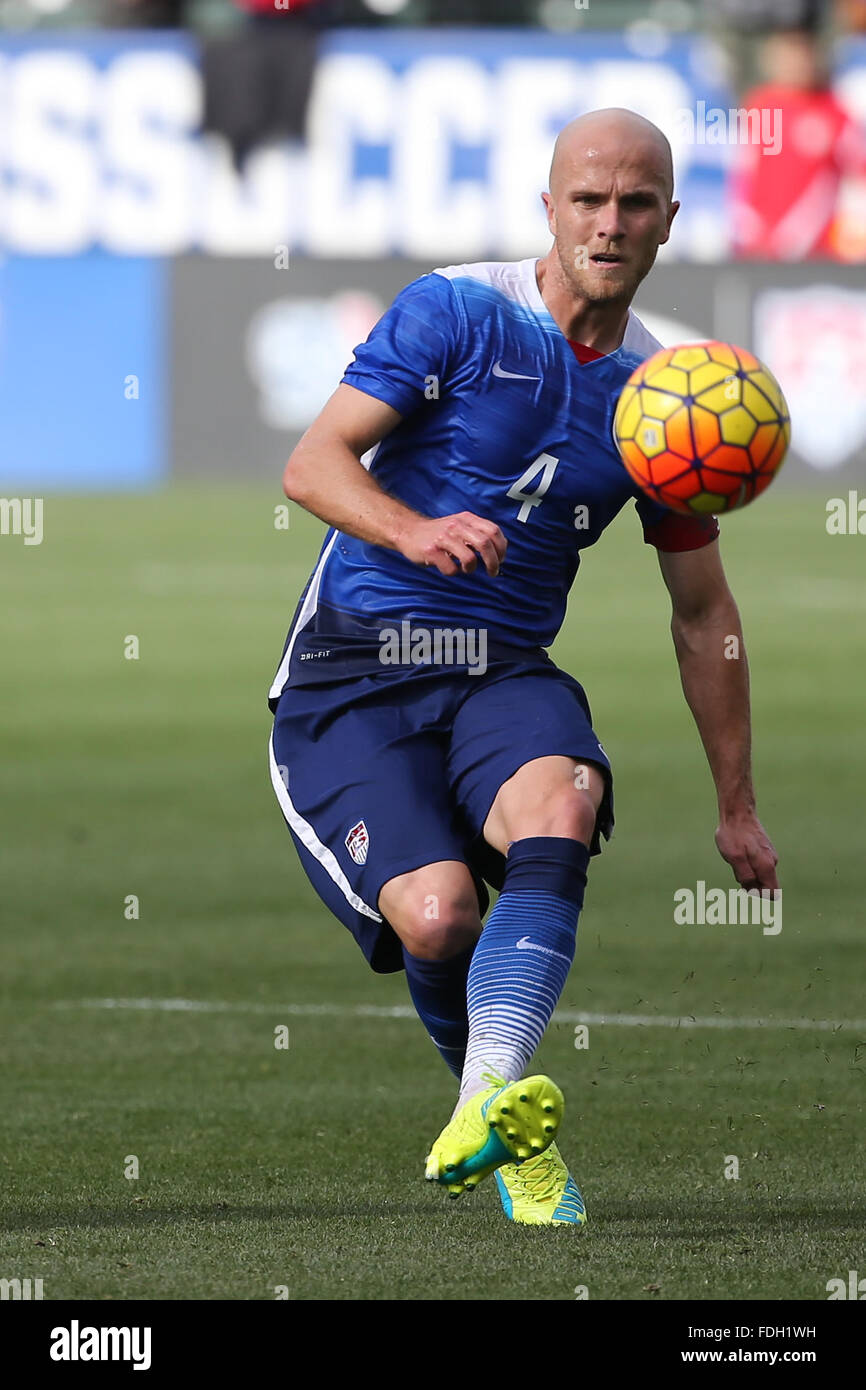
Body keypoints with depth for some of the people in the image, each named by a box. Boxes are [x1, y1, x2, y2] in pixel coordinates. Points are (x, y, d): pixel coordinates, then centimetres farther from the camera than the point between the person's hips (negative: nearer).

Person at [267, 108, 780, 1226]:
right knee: (438, 914, -26)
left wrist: (736, 807, 21)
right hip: (353, 676, -3)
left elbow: (702, 610, 21)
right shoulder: (455, 314, -2)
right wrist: (414, 532, -29)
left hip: (507, 674, 3)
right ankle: (508, 1117, 4)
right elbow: (312, 464, -9)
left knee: (560, 804, -34)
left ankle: (489, 1106, -53)